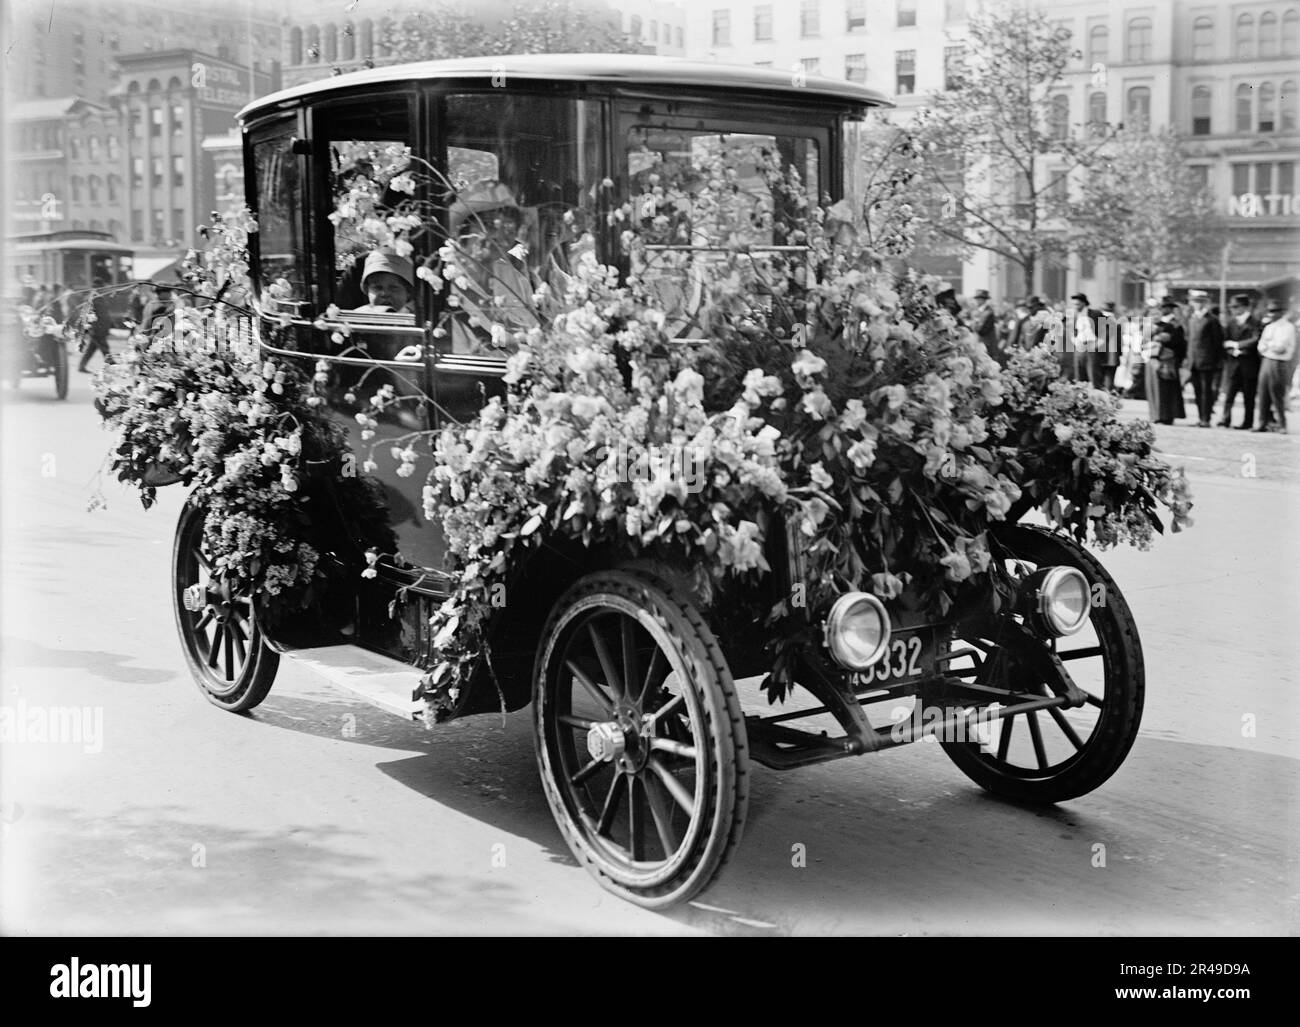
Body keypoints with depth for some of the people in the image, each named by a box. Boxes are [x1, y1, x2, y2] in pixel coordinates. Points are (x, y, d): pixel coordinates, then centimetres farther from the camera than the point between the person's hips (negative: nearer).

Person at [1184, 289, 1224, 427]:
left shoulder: (1211, 320, -6)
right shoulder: (1190, 318, 13)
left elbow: (1218, 342, -6)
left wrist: (1218, 361, -8)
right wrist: (1188, 356, 11)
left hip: (1207, 362, -6)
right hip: (1193, 362, 6)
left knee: (1206, 391, -4)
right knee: (1197, 391, 8)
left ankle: (1206, 419, -1)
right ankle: (1201, 417, 15)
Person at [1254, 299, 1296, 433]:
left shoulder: (1288, 327, -7)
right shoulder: (1268, 326, 15)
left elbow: (1280, 347, -16)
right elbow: (1261, 347, 11)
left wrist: (1267, 344, -3)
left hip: (1278, 363, -7)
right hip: (1265, 361, 7)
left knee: (1277, 396, -3)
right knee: (1263, 394, 7)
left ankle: (1281, 425, 4)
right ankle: (1263, 422, 14)